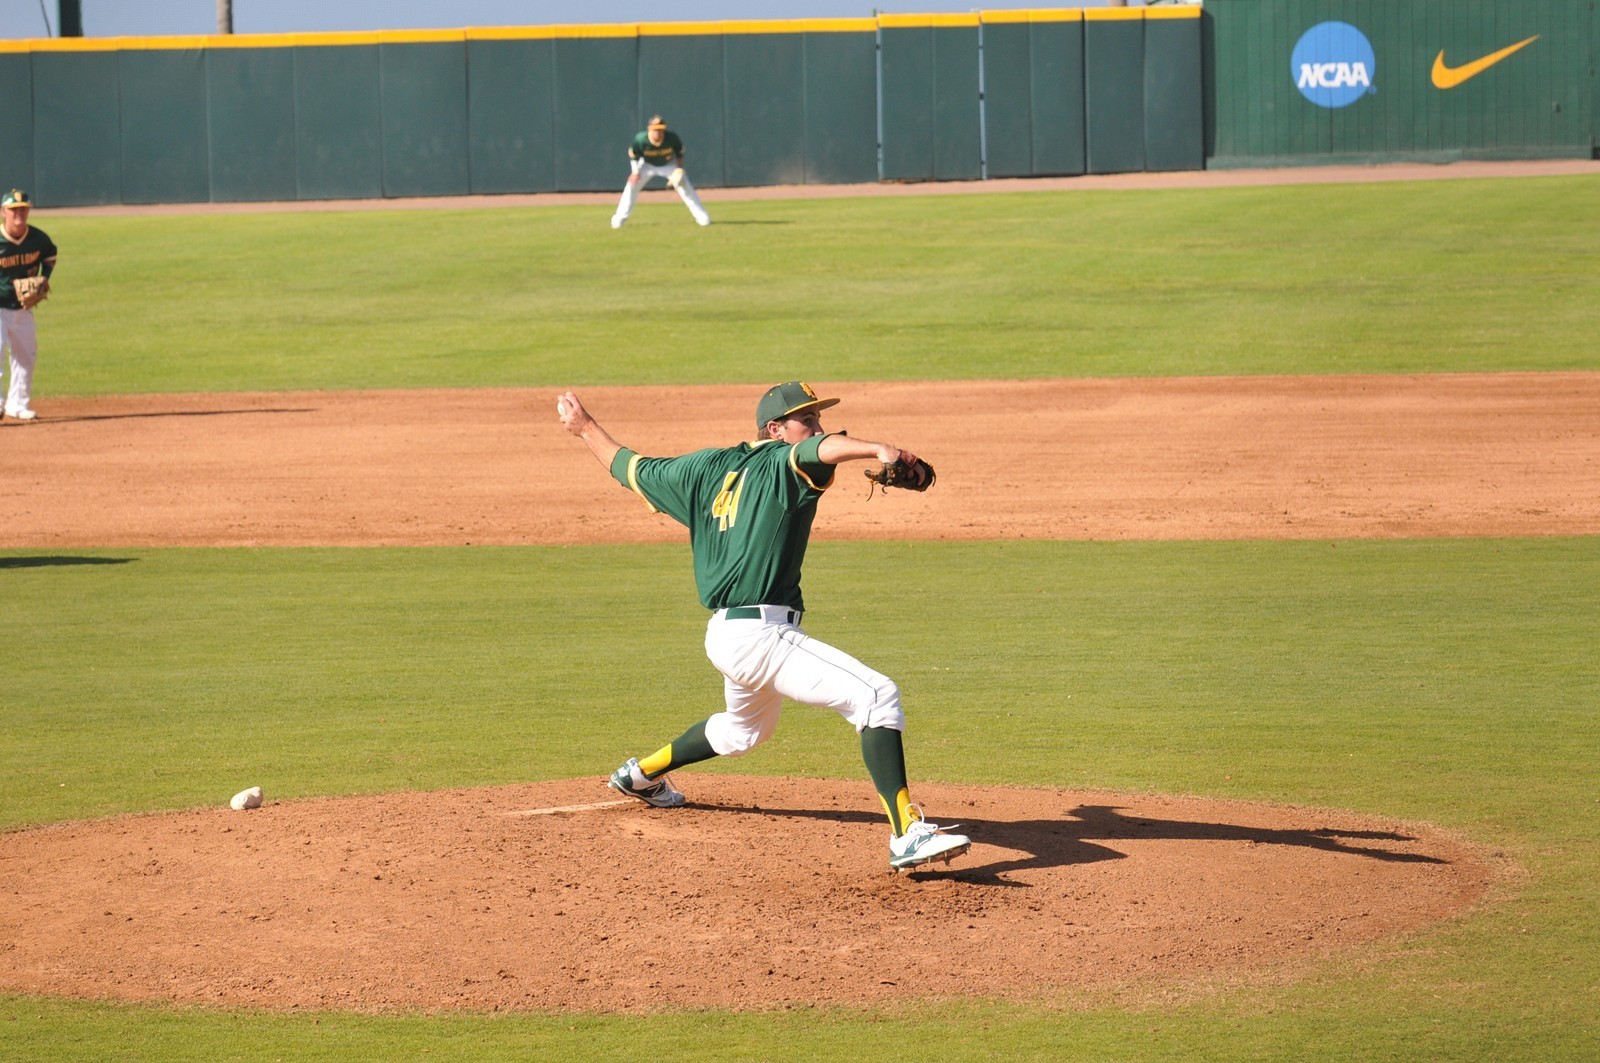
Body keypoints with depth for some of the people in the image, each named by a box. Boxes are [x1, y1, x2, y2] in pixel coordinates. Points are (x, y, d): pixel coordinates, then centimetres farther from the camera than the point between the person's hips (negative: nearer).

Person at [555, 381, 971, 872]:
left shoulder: (707, 469, 15)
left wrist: (586, 427, 40)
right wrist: (878, 449, -50)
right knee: (876, 695, -20)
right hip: (760, 633, -10)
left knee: (743, 729, 37)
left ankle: (641, 774, 57)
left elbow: (630, 467, 24)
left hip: (725, 633, 10)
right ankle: (908, 835, -32)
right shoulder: (783, 464, -8)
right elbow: (822, 449, -31)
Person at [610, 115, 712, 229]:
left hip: (669, 164, 0)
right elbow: (633, 155, -14)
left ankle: (701, 216, -4)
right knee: (632, 184, -11)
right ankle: (620, 217, 3)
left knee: (684, 185, -13)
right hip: (647, 165, 0)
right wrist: (635, 172, -22)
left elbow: (680, 152, -10)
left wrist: (679, 170, -18)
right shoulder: (641, 139, -33)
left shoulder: (672, 138, -31)